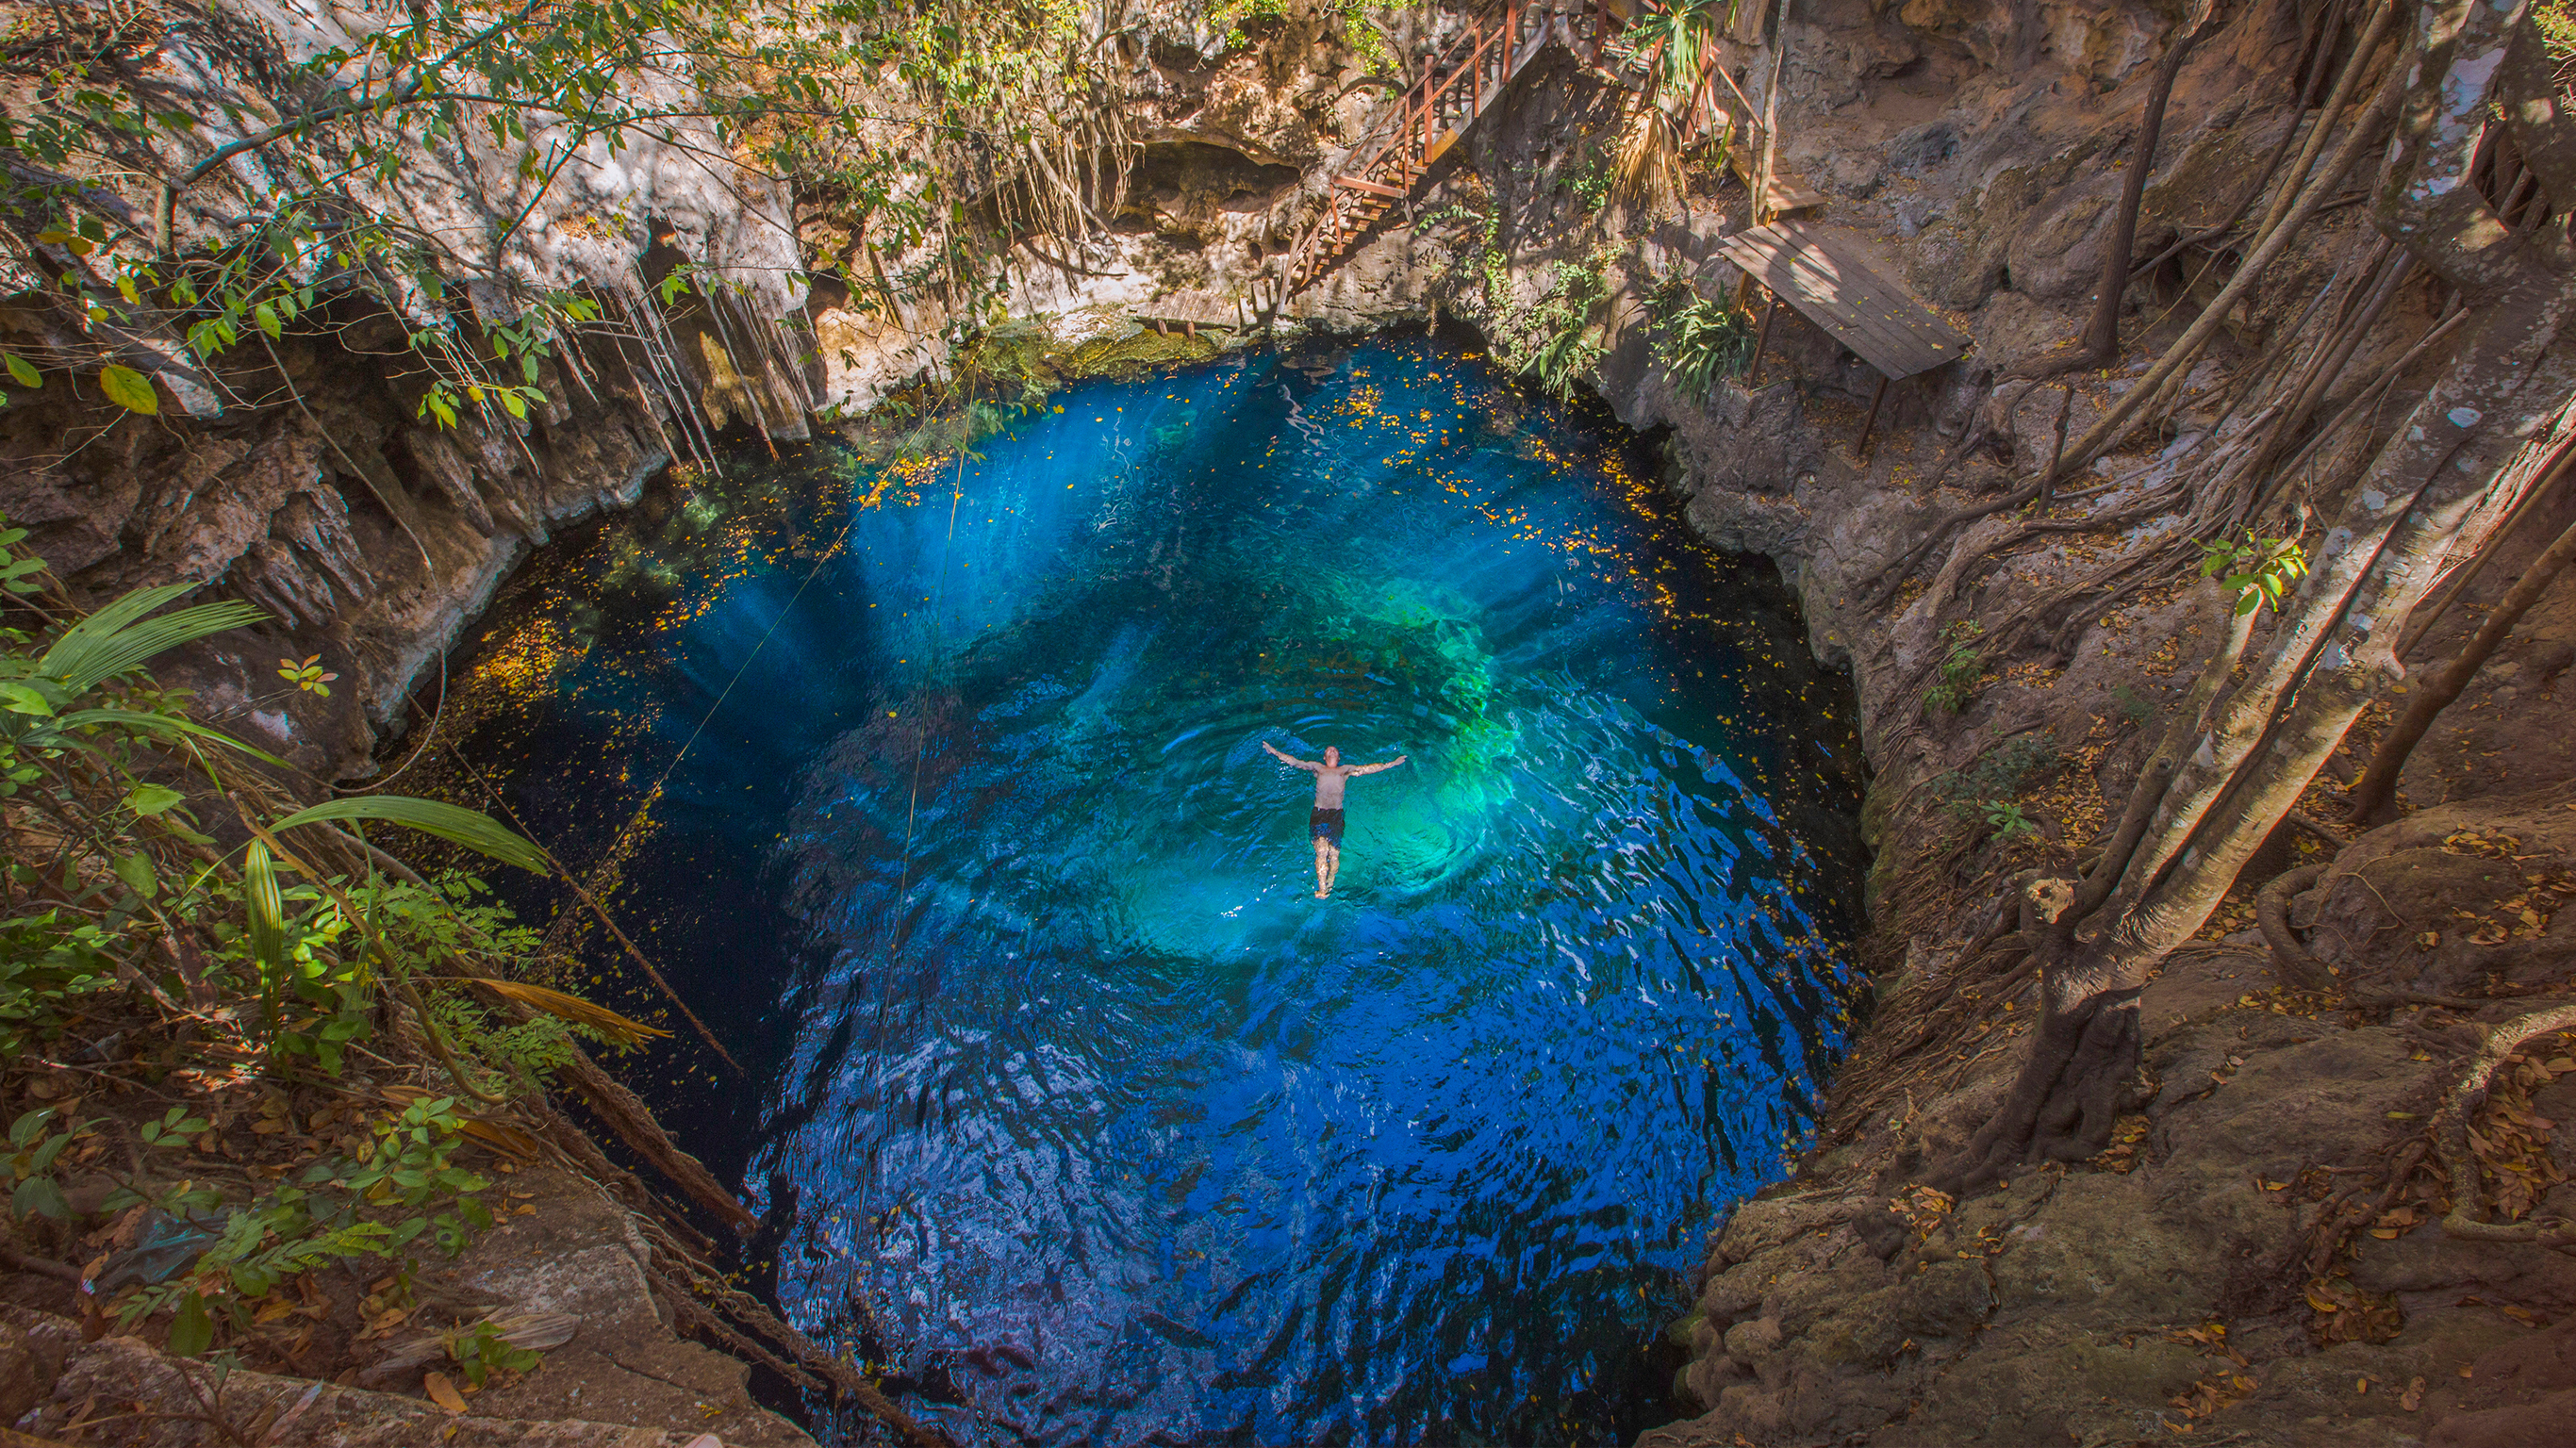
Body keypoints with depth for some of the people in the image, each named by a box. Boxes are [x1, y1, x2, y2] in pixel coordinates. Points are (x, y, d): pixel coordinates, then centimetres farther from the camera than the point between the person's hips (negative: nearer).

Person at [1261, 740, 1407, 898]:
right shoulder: (1317, 768, 20)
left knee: (1334, 854, -5)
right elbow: (1294, 762, 18)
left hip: (1337, 814, 1)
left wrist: (1391, 763, 18)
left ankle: (1330, 885, 8)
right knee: (1321, 851, -15)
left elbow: (1368, 768, 20)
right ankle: (1321, 889, -16)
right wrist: (1274, 752, 13)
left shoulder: (1346, 770, 21)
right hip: (1319, 813, -1)